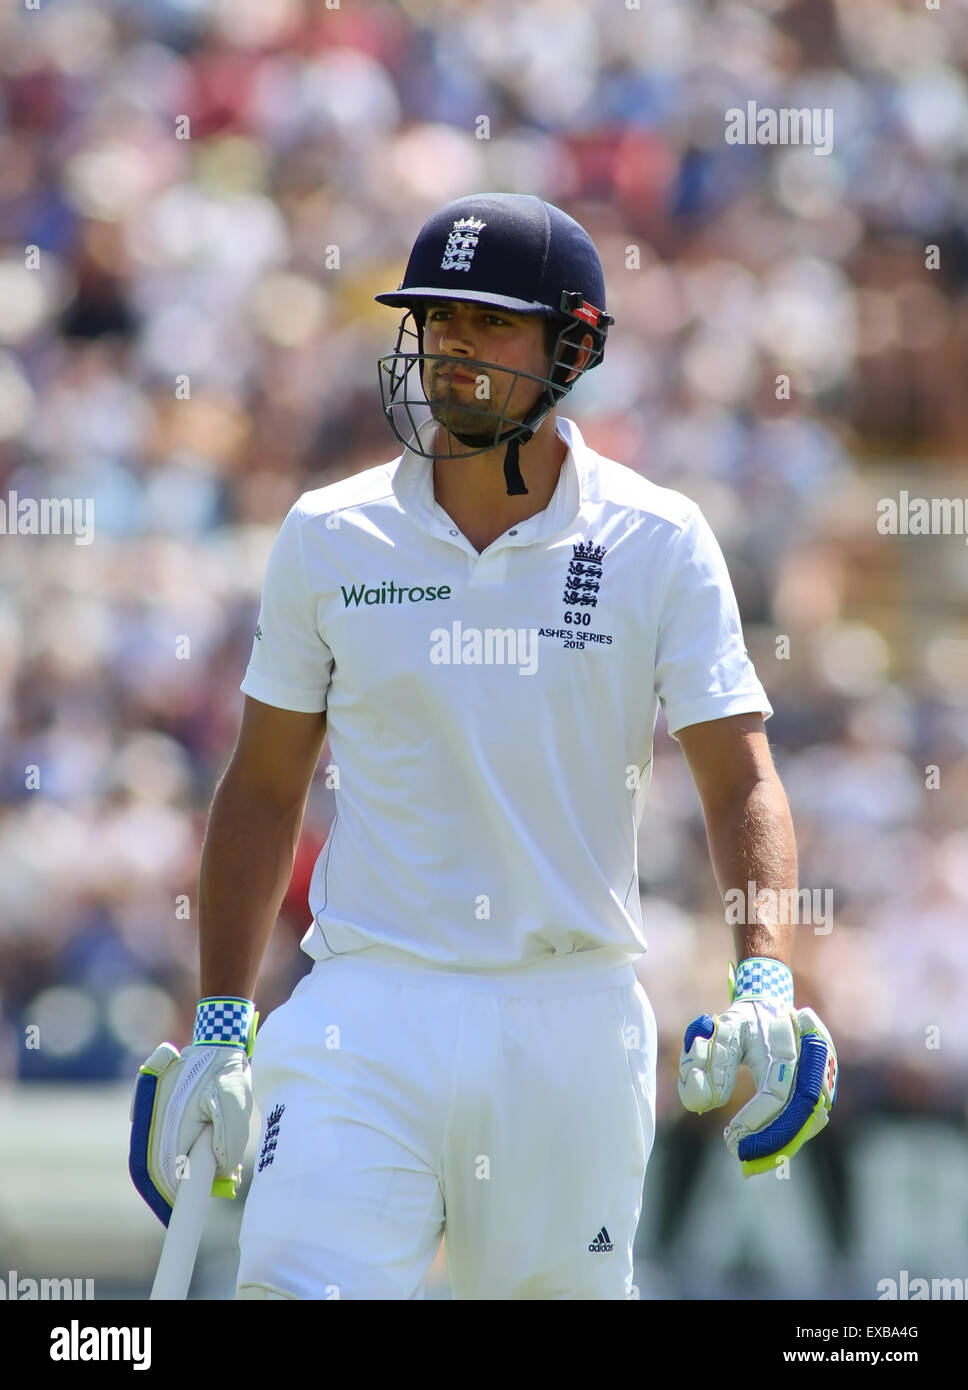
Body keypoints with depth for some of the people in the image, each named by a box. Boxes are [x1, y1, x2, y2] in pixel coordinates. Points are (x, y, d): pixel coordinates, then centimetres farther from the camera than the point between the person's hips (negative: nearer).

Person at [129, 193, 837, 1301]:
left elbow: (741, 782, -2)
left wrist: (765, 981, -19)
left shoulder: (660, 544, 1)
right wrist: (219, 1027, 8)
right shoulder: (327, 537, 5)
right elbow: (262, 793, 12)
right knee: (298, 1288, -20)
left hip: (573, 1023, 0)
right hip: (368, 1008, 0)